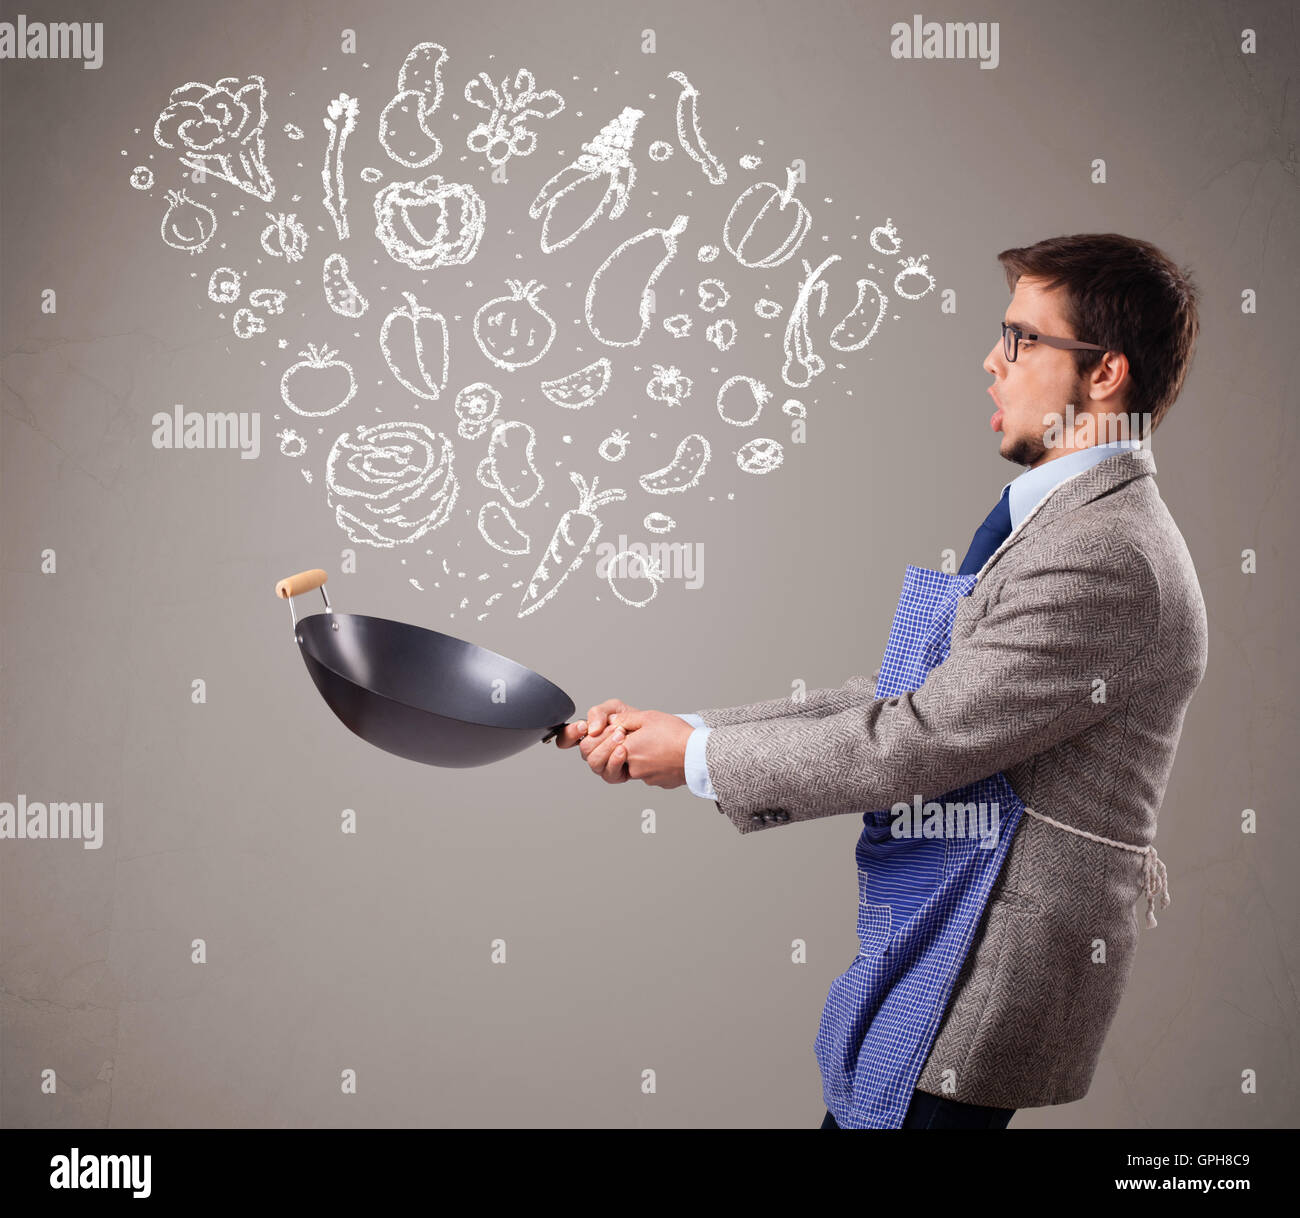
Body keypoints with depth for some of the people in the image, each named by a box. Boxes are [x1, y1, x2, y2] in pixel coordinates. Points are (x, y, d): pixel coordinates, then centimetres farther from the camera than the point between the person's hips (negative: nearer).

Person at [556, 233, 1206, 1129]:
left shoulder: (1108, 558, -21)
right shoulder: (1064, 523, 13)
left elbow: (918, 744, -22)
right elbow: (894, 703, 11)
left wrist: (701, 756, -10)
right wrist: (680, 728, 4)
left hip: (994, 979, -9)